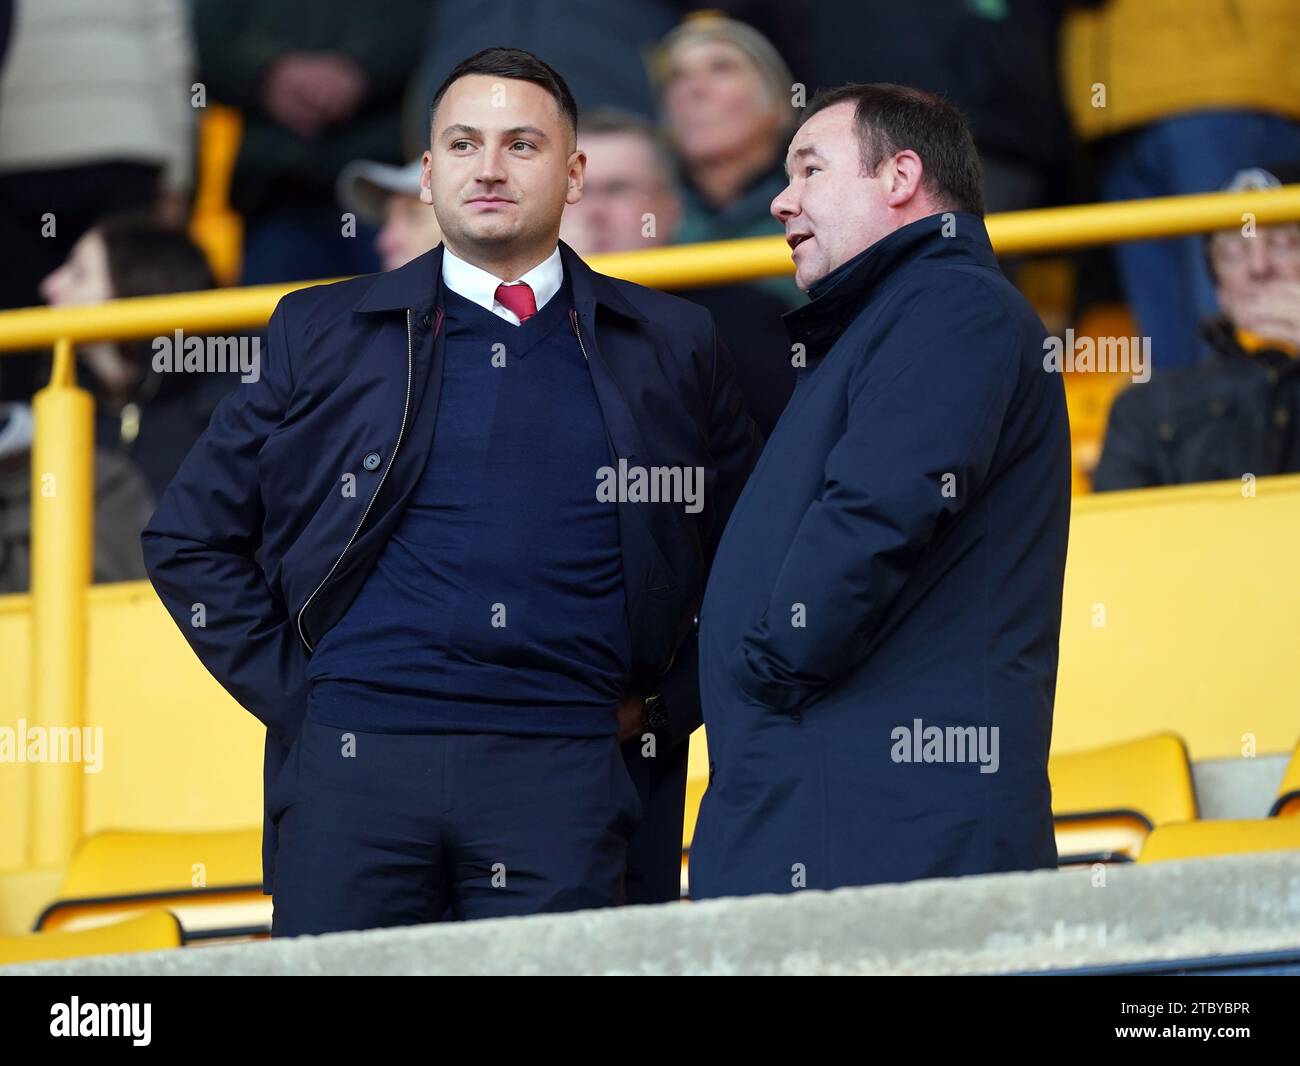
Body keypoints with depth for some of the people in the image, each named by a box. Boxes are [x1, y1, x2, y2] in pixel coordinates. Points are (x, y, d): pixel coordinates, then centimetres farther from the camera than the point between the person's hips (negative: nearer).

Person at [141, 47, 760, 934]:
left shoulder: (672, 347, 13)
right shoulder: (323, 332, 12)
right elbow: (189, 537, 14)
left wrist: (664, 705, 7)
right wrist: (290, 692, 5)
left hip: (563, 777, 0)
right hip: (355, 765, 0)